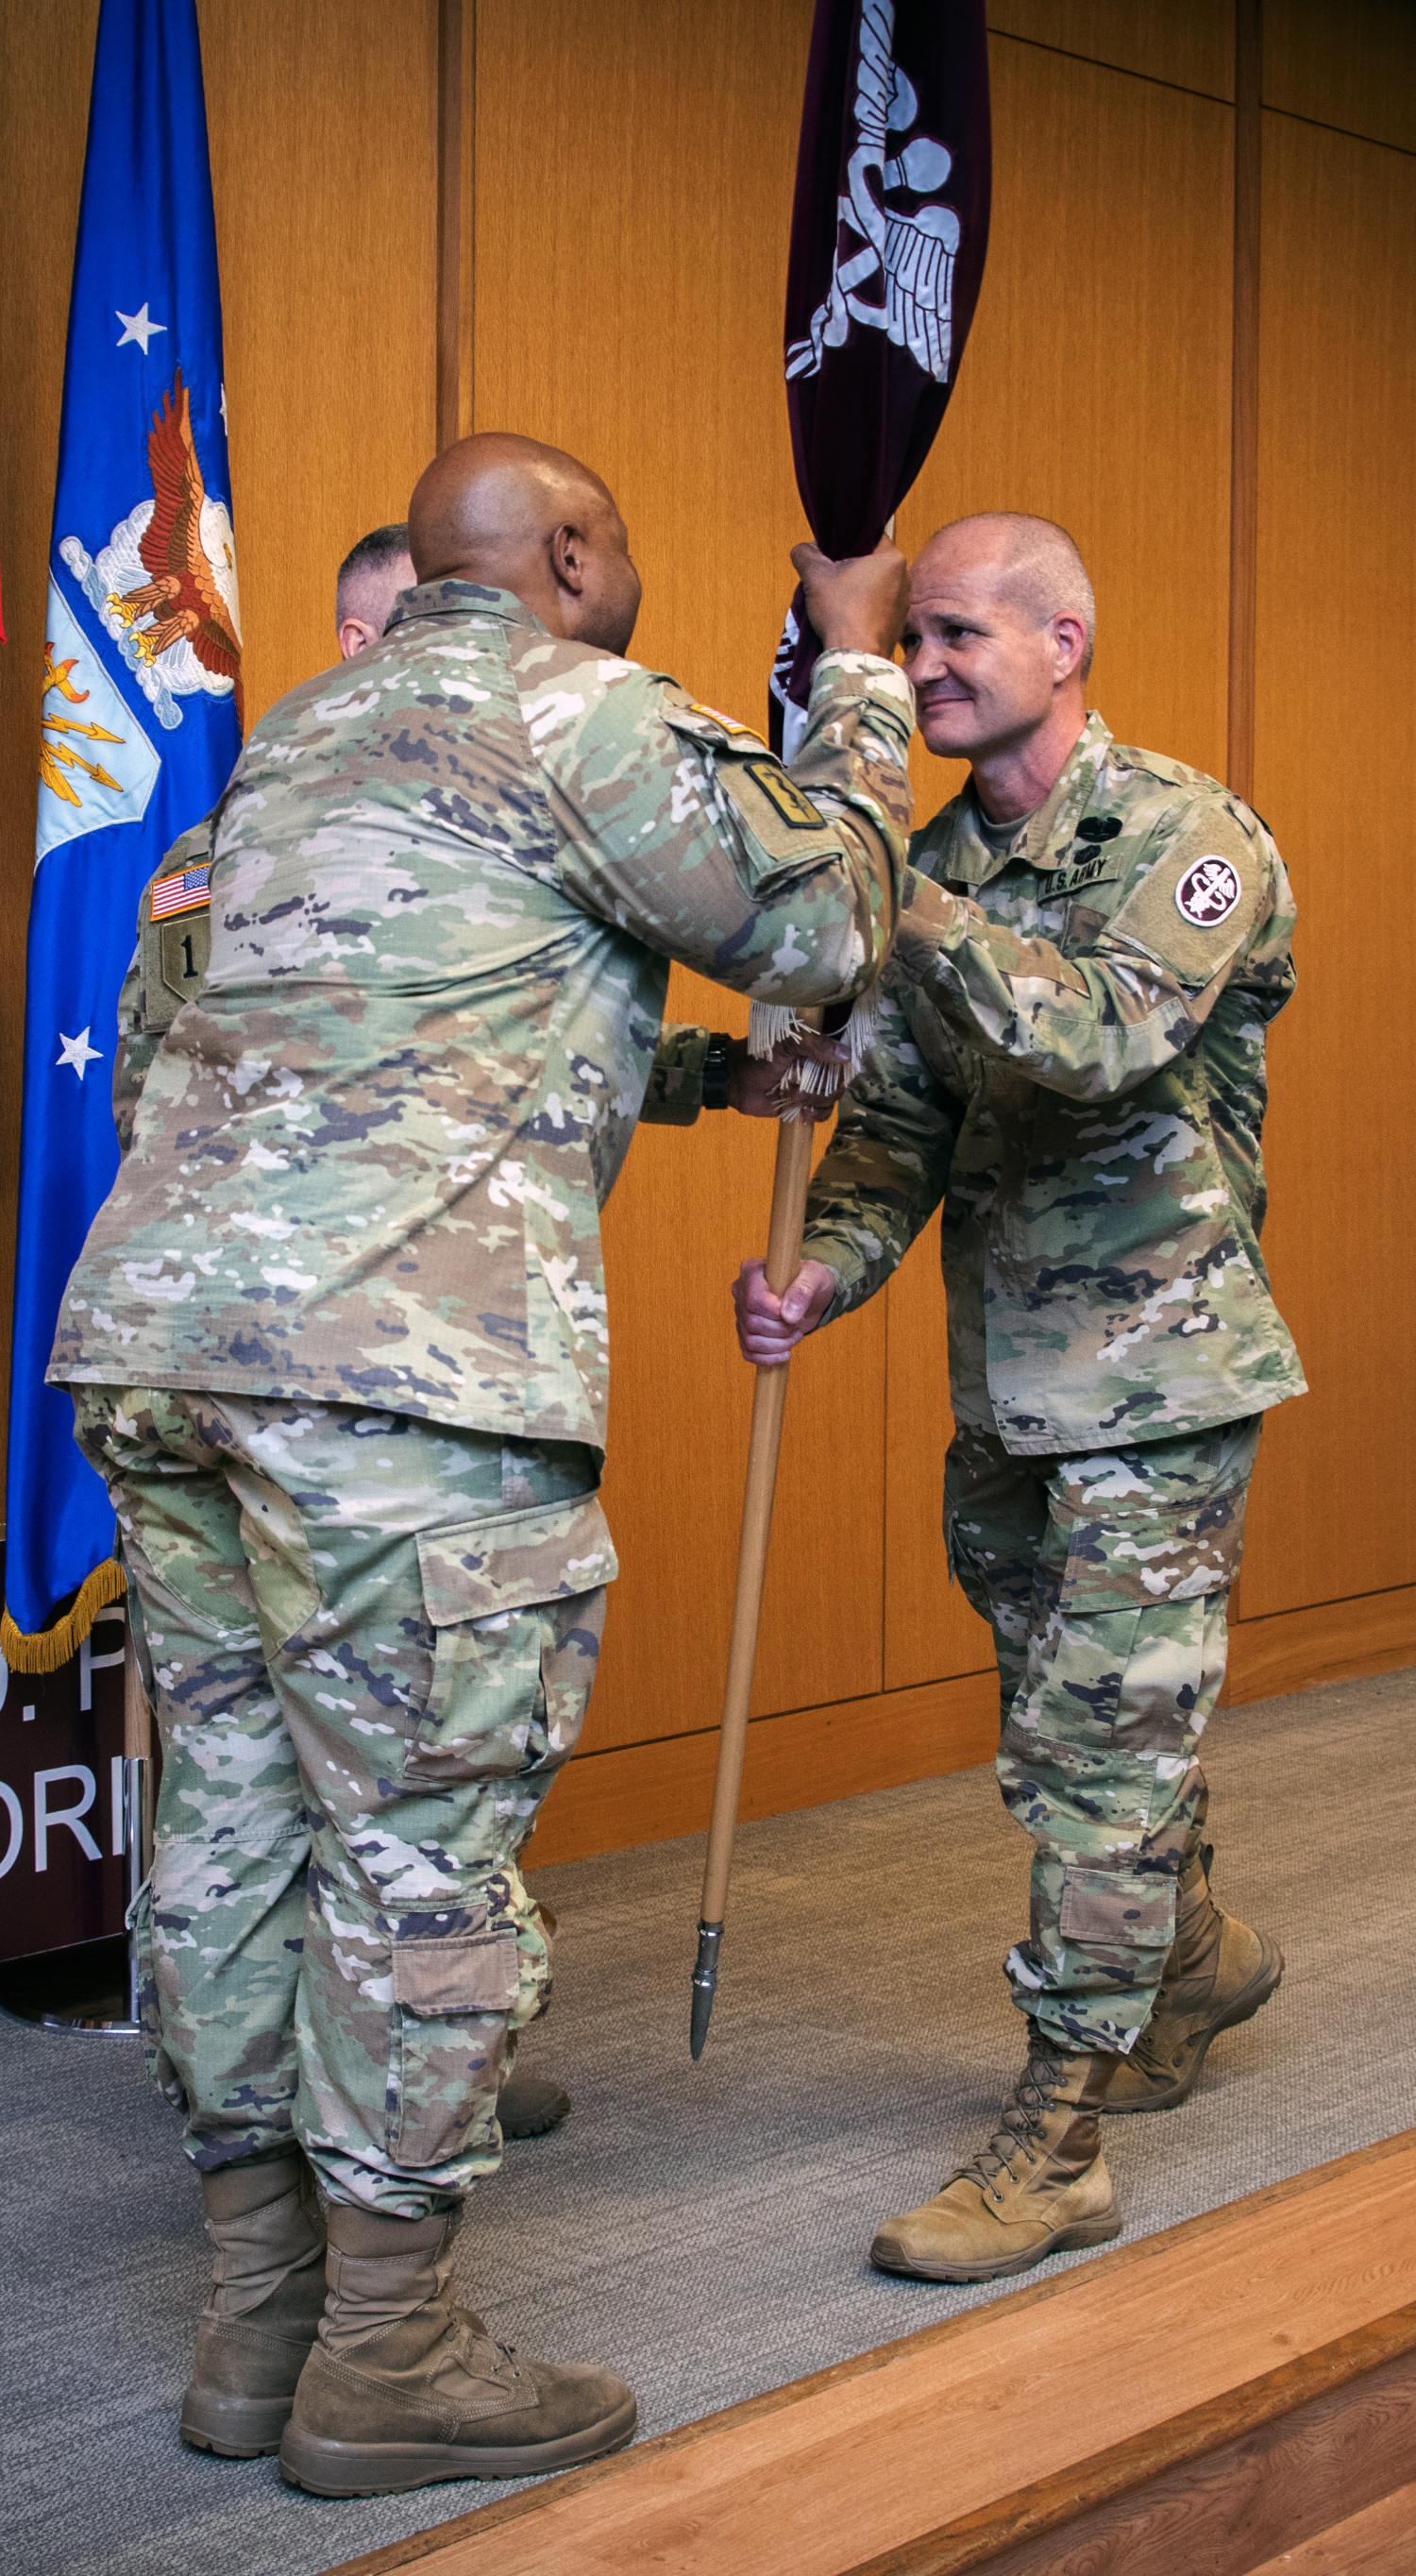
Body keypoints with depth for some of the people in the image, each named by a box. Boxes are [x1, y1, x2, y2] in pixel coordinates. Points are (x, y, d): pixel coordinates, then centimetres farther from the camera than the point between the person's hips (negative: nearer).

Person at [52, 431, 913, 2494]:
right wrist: (861, 676, 17)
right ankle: (385, 2358, 9)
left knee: (237, 1819, 12)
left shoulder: (303, 735, 27)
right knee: (427, 1848, 0)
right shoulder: (571, 704, 1)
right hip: (396, 1341, -8)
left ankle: (258, 2318, 22)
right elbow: (824, 931, 5)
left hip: (151, 1317, 9)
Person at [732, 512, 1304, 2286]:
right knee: (1067, 1713, 19)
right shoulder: (941, 870, 6)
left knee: (1098, 1739, -6)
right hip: (1003, 1376, 7)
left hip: (1157, 1371, -7)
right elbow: (899, 1118, 3)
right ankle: (1196, 1956, 44)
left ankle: (1054, 2148, 0)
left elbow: (1109, 1044, -30)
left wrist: (910, 919, -30)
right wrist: (825, 1266, -15)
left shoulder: (1189, 839, -14)